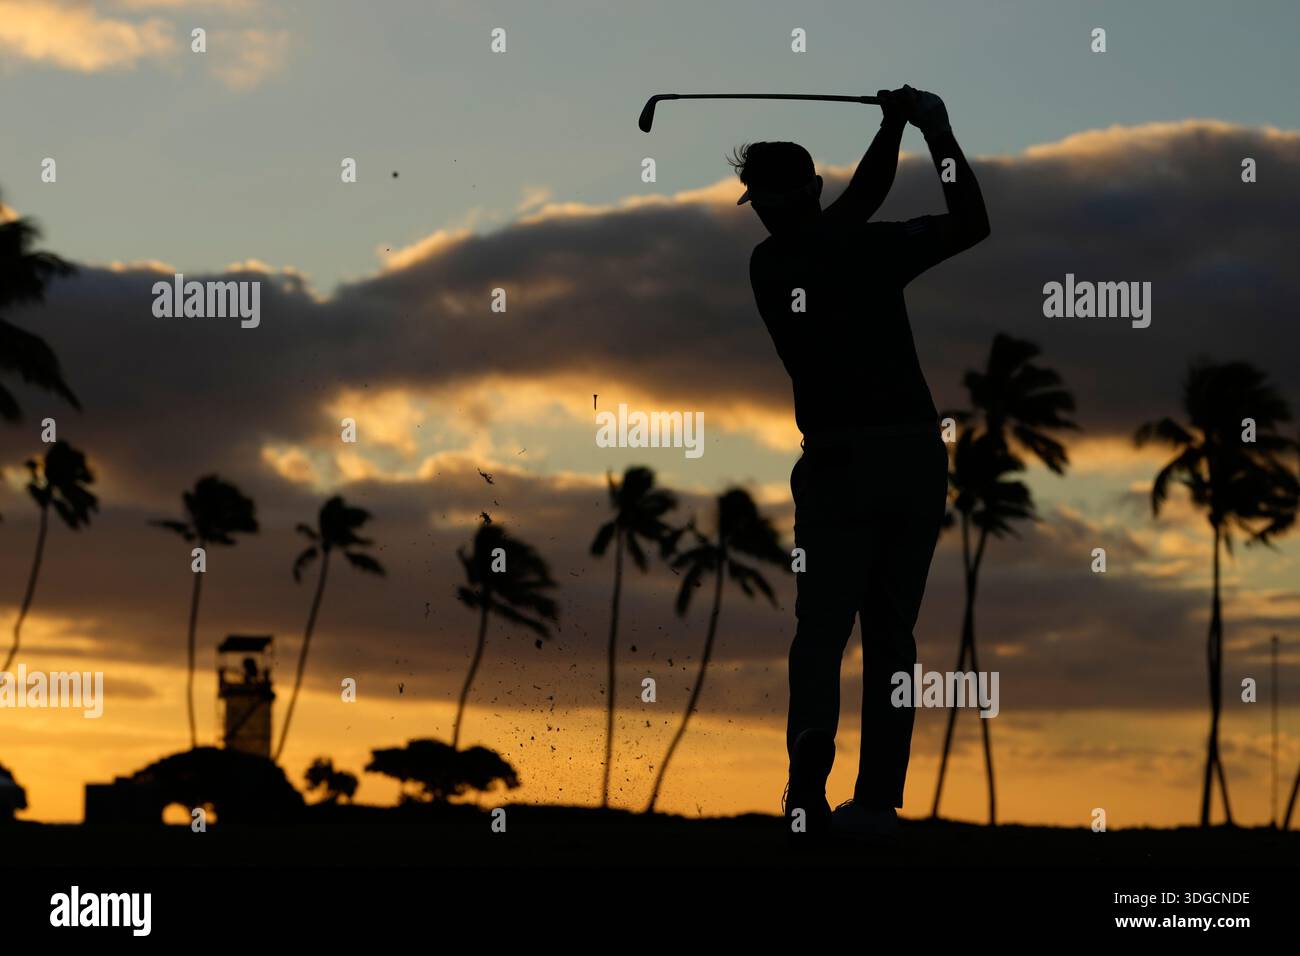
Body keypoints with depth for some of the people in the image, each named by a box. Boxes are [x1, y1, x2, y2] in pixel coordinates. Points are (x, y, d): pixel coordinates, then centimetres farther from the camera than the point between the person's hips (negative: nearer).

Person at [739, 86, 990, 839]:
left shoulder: (770, 268, 3)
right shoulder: (871, 249, 1)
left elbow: (846, 219, 11)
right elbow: (972, 224, 5)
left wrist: (895, 128, 13)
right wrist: (937, 130, 7)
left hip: (842, 462, -1)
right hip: (918, 456, 1)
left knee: (823, 628, 0)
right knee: (892, 631, 8)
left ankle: (810, 777, -24)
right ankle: (880, 798, 1)